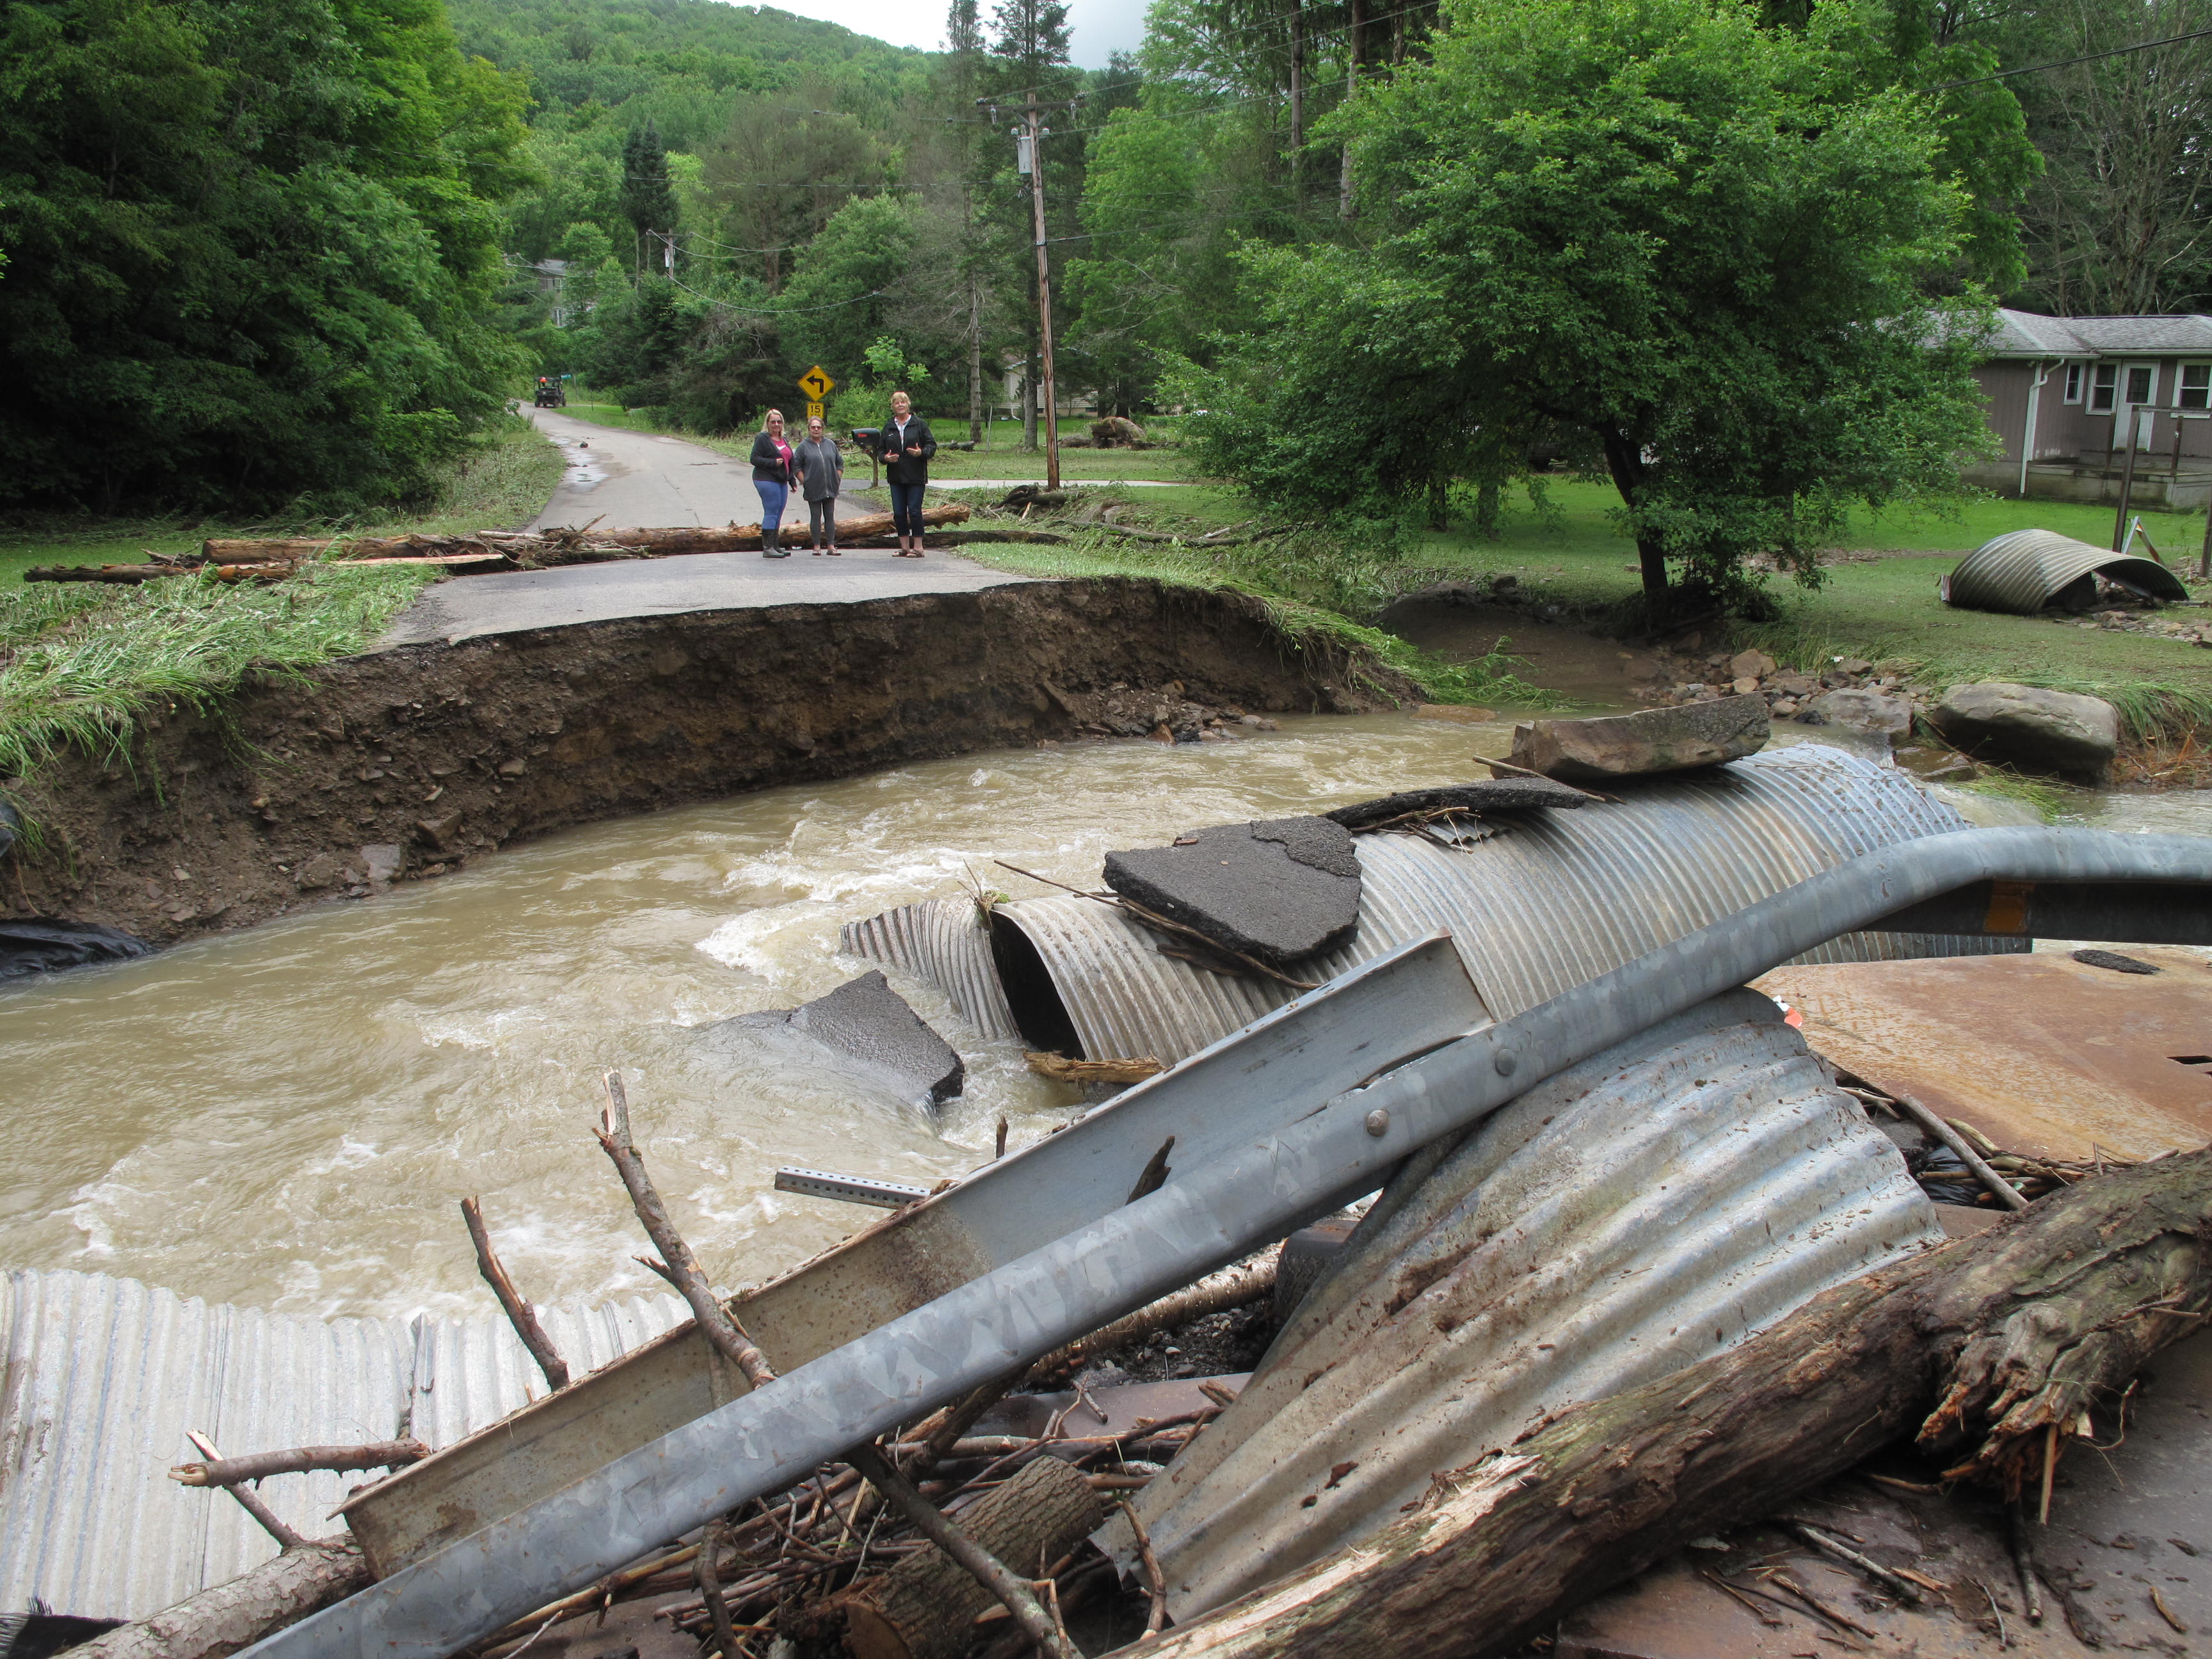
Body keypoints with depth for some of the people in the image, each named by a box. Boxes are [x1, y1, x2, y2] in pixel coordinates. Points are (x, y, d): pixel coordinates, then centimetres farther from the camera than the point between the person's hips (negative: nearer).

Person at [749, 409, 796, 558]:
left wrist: (792, 481, 19)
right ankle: (768, 548, -9)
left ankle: (776, 547, 14)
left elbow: (790, 462, 25)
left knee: (778, 515, 9)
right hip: (767, 480, -8)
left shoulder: (783, 440, 19)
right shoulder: (762, 439, -5)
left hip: (782, 481, 8)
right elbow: (755, 459, -12)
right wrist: (774, 463, -19)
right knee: (771, 513, -10)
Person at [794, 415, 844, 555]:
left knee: (830, 516, 5)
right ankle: (817, 546, 6)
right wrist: (804, 482, -7)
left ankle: (831, 546, 9)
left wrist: (837, 479, 5)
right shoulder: (804, 447, 1)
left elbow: (840, 463, 14)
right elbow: (797, 467, 1)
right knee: (816, 517, 1)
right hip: (813, 490, -3)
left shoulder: (830, 444, 10)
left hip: (830, 488, 3)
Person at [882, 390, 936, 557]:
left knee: (914, 511, -7)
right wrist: (886, 458, -7)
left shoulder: (920, 424, 2)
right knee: (898, 513, 3)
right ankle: (905, 547, 11)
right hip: (896, 476, 4)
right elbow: (881, 451, 15)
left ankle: (917, 547, 0)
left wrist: (921, 453, -19)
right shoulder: (889, 428, 12)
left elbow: (932, 445, 0)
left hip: (915, 476, -4)